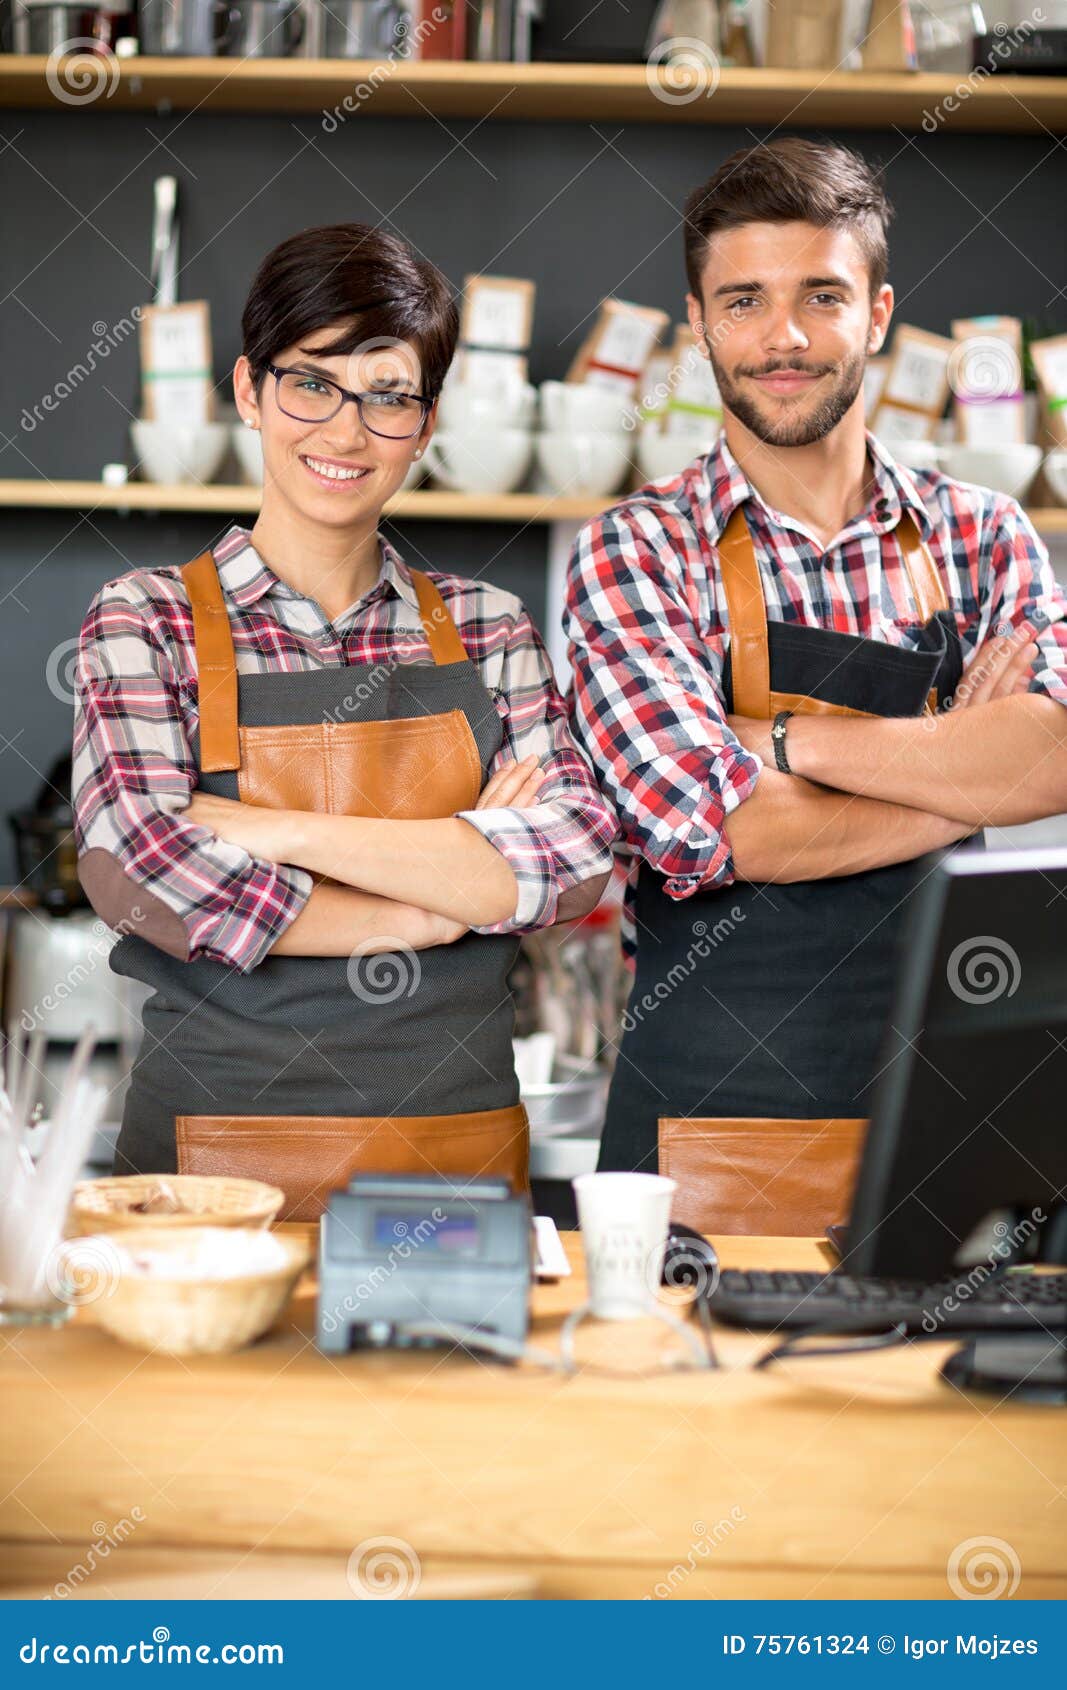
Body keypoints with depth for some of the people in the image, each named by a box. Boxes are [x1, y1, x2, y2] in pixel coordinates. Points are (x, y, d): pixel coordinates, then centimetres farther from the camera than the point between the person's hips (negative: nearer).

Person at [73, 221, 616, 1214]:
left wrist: (283, 833, -11)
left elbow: (578, 858, -5)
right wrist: (449, 887, -8)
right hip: (214, 1152, -2)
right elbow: (135, 871, -12)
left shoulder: (487, 629, 9)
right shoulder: (146, 621, 2)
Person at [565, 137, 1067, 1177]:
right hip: (706, 1093, -2)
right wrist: (967, 763, -7)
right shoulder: (634, 553, -4)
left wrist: (785, 738, -14)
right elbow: (721, 832, -16)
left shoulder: (982, 537, 6)